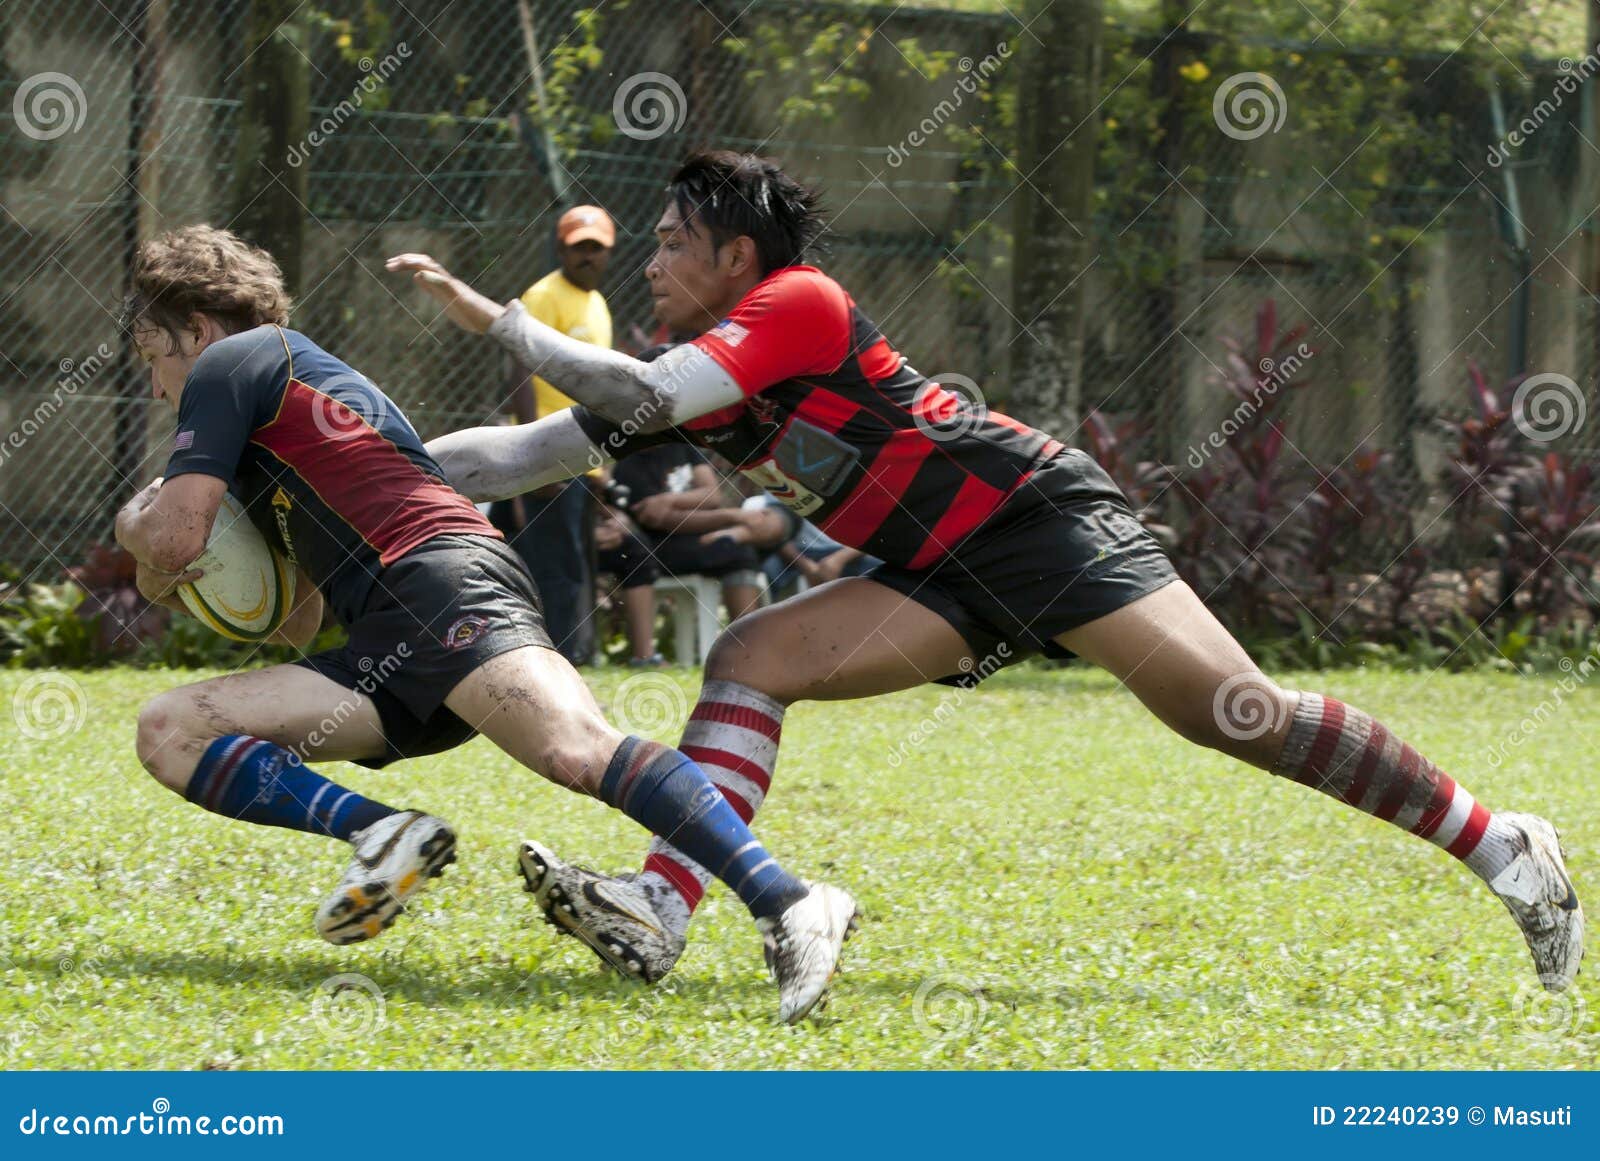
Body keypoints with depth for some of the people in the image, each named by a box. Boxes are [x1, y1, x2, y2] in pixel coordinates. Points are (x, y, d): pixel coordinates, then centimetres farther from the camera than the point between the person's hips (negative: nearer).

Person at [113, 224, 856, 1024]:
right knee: (170, 732, 2)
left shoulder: (232, 361, 11)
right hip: (384, 656, 10)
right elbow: (296, 626, 42)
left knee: (577, 751, -33)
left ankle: (788, 908, -42)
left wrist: (138, 525, 24)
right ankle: (380, 834, -17)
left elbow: (173, 538, 0)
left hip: (445, 577, -10)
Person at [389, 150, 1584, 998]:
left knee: (1235, 712, -18)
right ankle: (662, 909, -20)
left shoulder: (798, 303, -13)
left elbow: (642, 396, -25)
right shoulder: (708, 378, 12)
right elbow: (542, 449, 15)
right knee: (748, 661, -7)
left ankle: (1501, 845, -10)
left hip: (1040, 515, -8)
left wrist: (498, 319, -16)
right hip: (950, 579, 8)